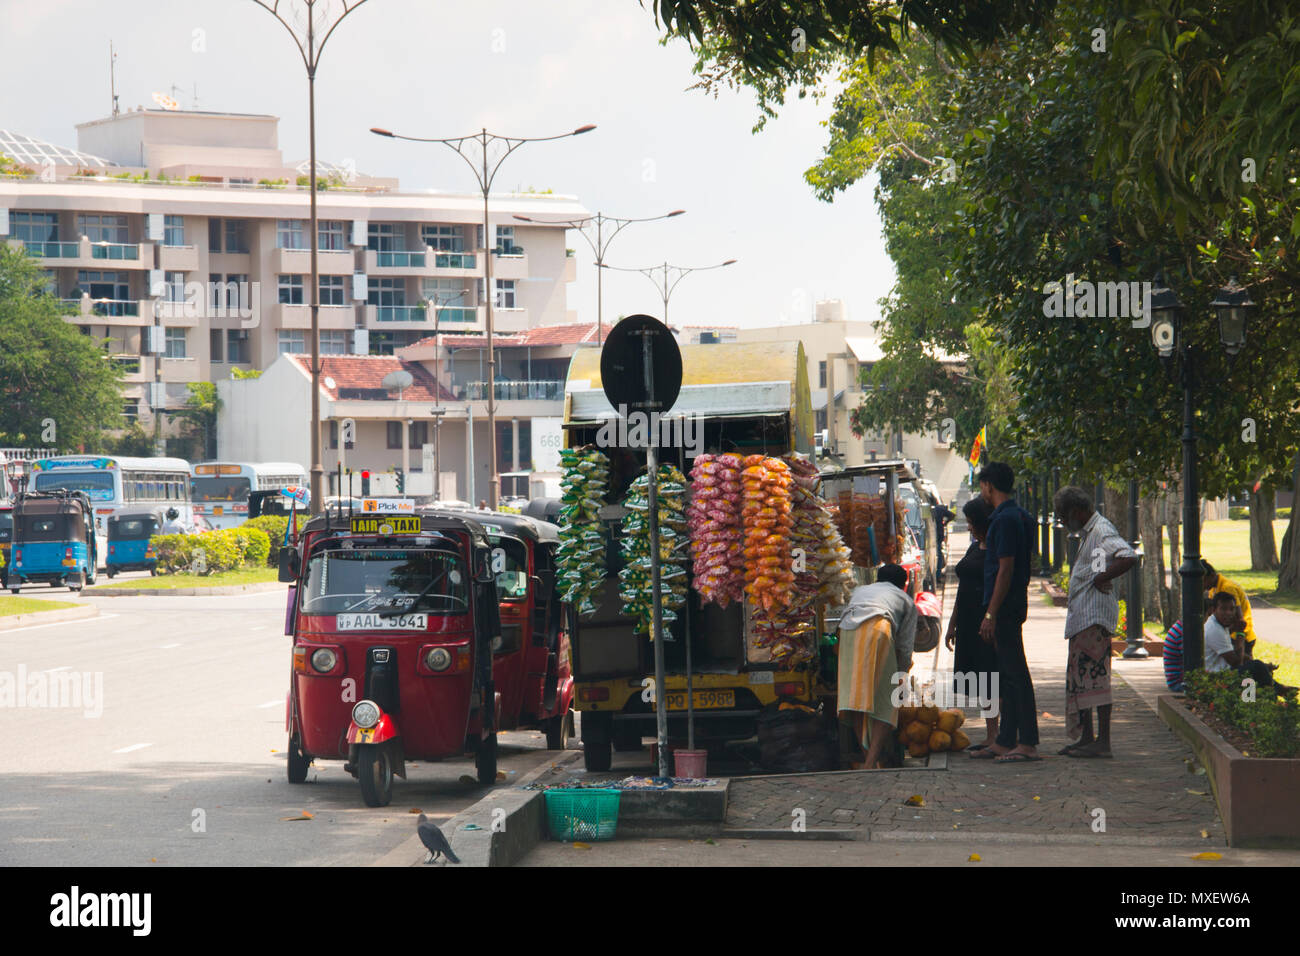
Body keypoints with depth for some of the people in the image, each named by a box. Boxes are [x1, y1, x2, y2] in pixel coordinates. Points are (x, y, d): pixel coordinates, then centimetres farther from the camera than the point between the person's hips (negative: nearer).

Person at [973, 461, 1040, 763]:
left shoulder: (1005, 520, -16)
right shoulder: (1020, 516, 15)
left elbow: (1006, 569, -20)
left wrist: (991, 615, -19)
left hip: (1005, 606, -11)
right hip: (1015, 604, 11)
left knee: (1016, 673, -10)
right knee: (1008, 674, 13)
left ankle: (1028, 744, -10)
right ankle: (1005, 741, 18)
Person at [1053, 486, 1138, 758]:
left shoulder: (1102, 530, -13)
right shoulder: (1089, 532, 20)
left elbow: (1128, 557, -28)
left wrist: (1101, 579, -20)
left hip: (1095, 616, -11)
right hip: (1082, 617, 11)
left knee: (1095, 675, -11)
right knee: (1079, 677, 13)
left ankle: (1103, 742, -11)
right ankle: (1085, 737, 19)